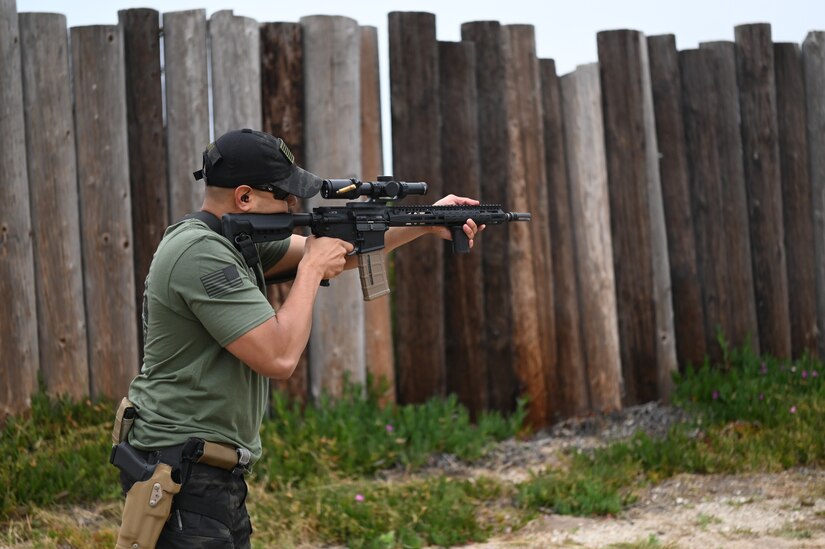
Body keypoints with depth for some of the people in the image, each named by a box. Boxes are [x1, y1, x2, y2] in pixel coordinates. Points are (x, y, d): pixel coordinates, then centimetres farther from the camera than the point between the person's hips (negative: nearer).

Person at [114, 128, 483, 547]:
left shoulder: (237, 236, 10)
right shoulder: (201, 253, -20)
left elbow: (340, 248, 21)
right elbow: (279, 358, -23)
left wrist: (426, 224, 15)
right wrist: (312, 269, -10)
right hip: (182, 475, -10)